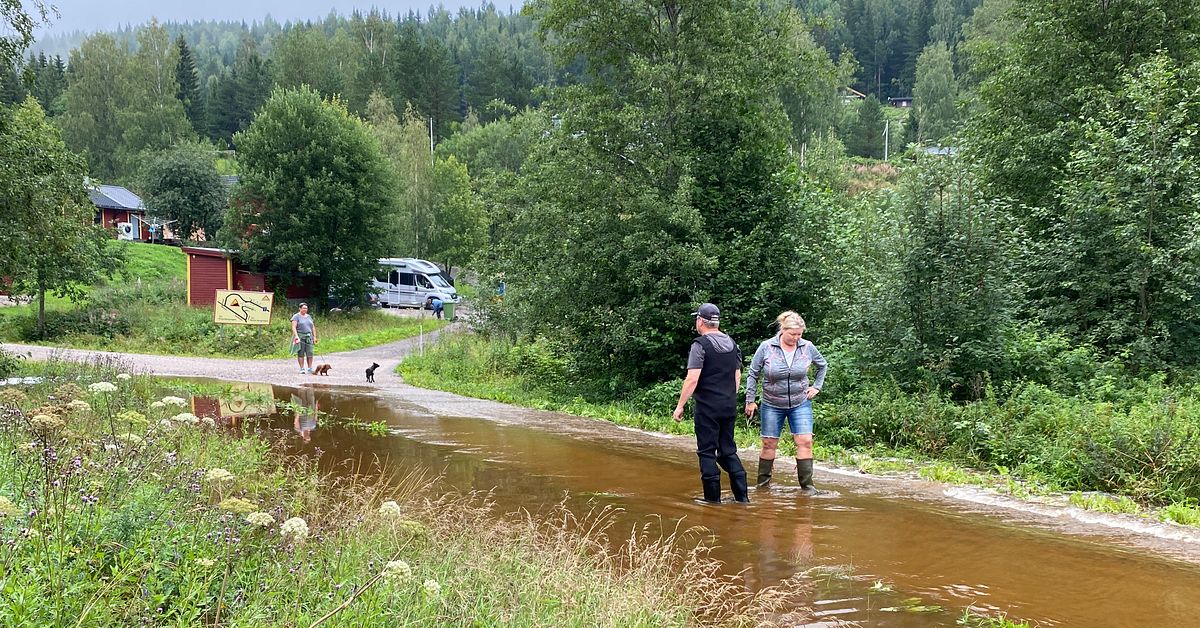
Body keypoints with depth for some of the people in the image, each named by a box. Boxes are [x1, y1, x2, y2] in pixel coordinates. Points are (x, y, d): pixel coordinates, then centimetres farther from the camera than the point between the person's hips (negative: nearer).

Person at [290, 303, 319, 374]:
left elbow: (313, 327, 20)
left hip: (308, 337, 5)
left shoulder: (309, 317, 17)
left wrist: (314, 337, 12)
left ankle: (310, 368, 0)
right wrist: (296, 336, -24)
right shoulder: (296, 316, -1)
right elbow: (293, 327, -11)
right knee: (300, 353, -3)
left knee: (310, 353, -4)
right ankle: (302, 369, 0)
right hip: (299, 337, -5)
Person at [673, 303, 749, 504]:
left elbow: (692, 379, -17)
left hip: (707, 407, -7)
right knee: (728, 450, 14)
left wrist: (680, 405, -12)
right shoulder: (732, 344, 11)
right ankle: (742, 495, 10)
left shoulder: (701, 345, -11)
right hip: (729, 406, 7)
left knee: (707, 452, 1)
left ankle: (713, 498, 3)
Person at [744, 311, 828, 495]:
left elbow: (823, 365, 16)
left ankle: (807, 485, -7)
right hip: (772, 405, -1)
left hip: (800, 404, 1)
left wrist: (816, 386, 6)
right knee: (769, 444, 4)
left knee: (805, 441, -10)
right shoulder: (766, 347, -11)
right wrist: (750, 400, -1)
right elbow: (753, 374, -1)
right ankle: (762, 483, 16)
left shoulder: (807, 347, -5)